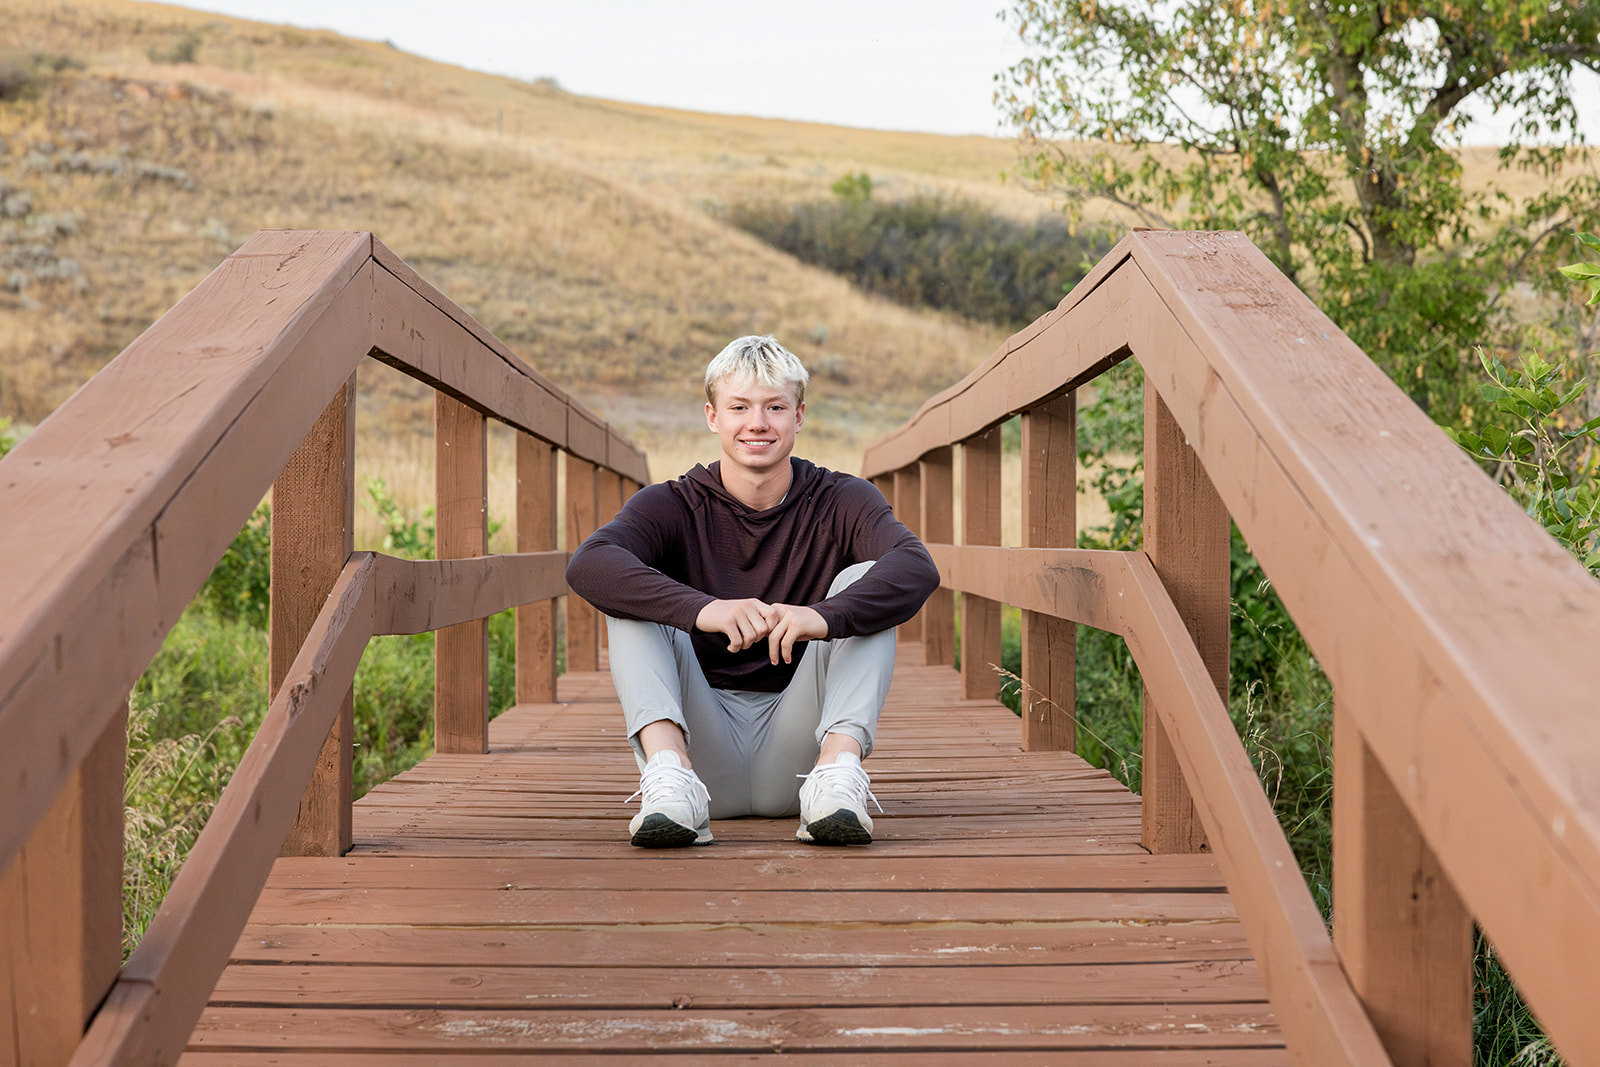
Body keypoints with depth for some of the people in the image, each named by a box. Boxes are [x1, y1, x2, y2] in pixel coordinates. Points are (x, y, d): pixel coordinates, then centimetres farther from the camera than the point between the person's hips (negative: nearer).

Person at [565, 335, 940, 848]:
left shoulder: (839, 501, 2)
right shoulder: (673, 505, 1)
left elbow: (917, 567, -20)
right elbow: (588, 564, -22)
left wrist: (822, 617, -40)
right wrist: (702, 609, -40)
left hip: (796, 743, 0)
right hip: (703, 748, 0)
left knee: (864, 580, -15)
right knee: (629, 594, -16)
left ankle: (839, 765, -35)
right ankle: (669, 769, -37)